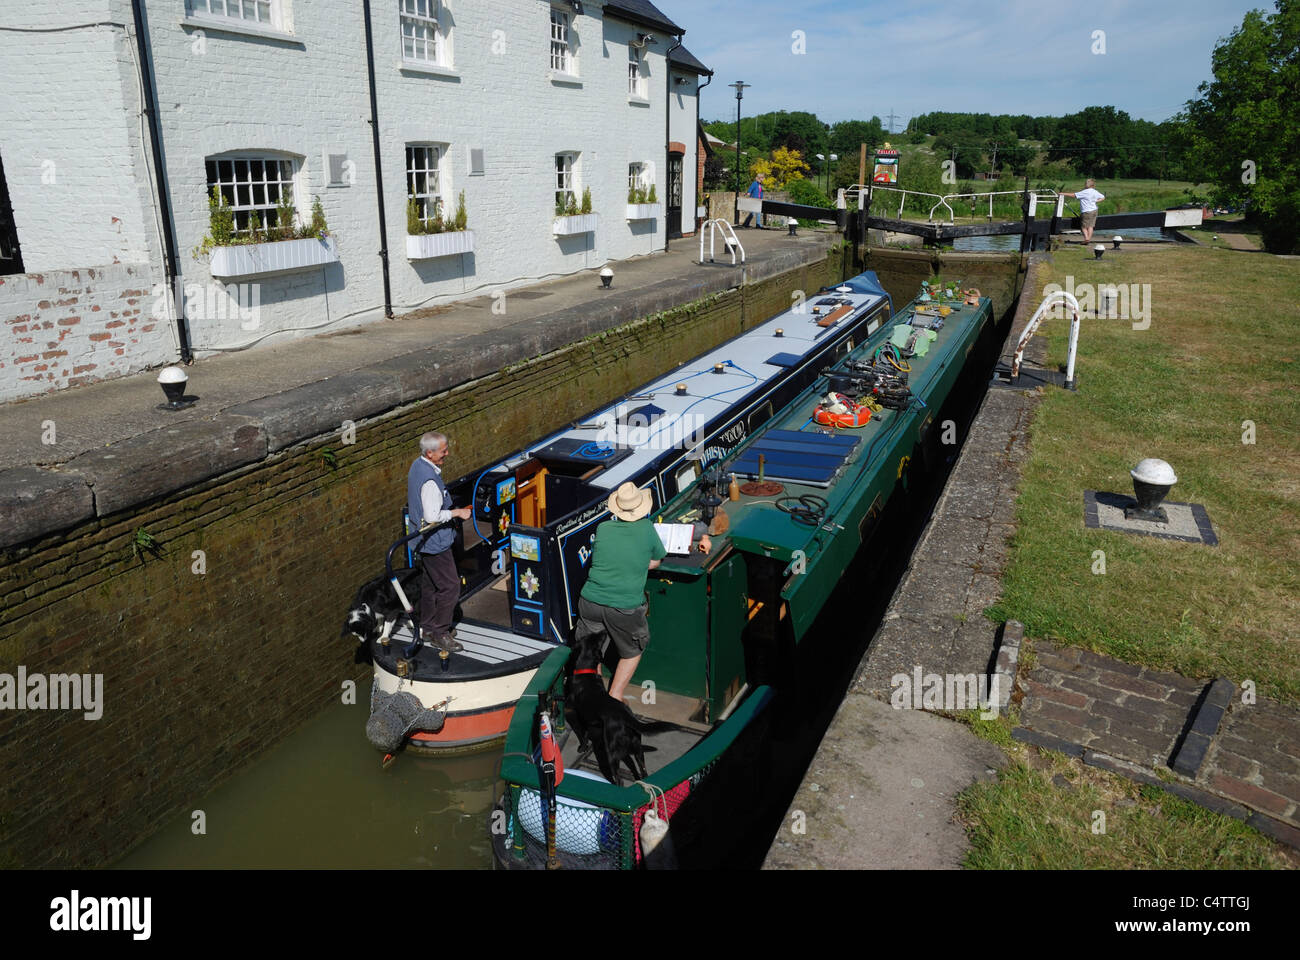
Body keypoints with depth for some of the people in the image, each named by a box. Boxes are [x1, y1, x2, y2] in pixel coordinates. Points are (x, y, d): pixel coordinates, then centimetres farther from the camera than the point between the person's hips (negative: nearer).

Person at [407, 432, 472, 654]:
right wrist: (457, 513, -17)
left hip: (423, 539, 11)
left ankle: (427, 627, 32)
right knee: (450, 586, -2)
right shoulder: (430, 480, -27)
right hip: (434, 541, -11)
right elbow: (432, 517, -30)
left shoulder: (417, 465, 5)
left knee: (429, 584, 20)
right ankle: (440, 633, 7)